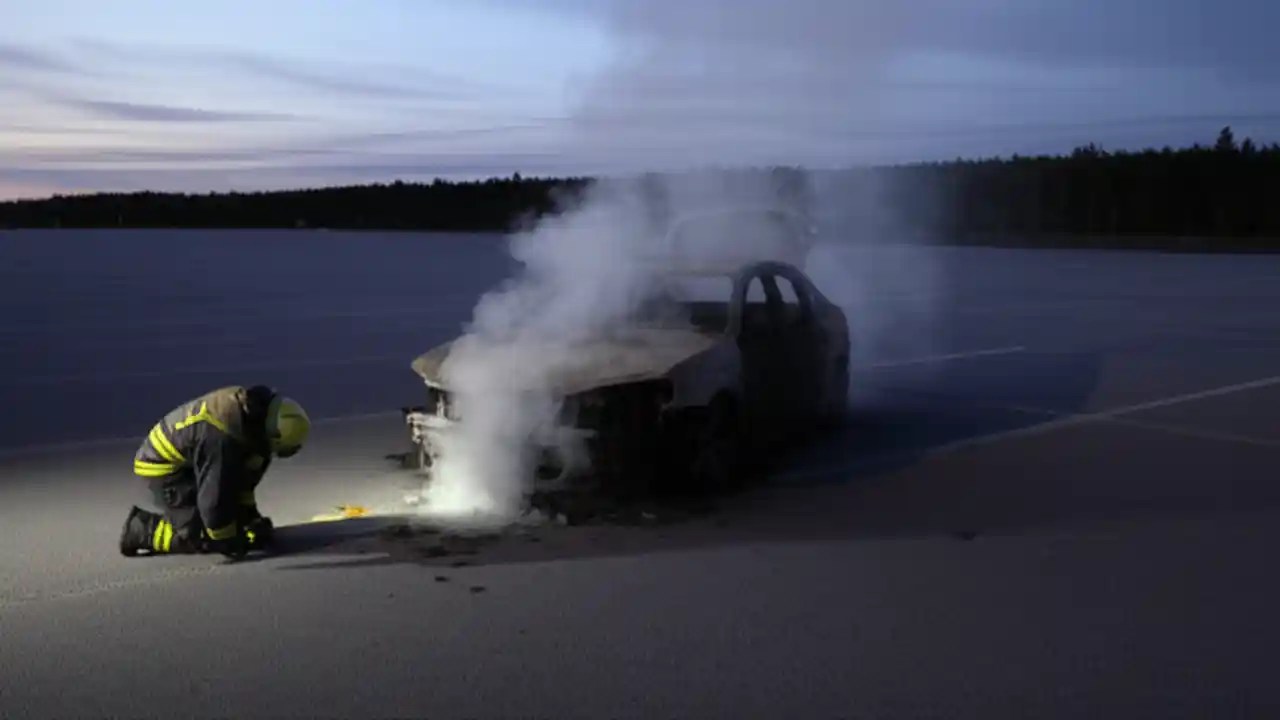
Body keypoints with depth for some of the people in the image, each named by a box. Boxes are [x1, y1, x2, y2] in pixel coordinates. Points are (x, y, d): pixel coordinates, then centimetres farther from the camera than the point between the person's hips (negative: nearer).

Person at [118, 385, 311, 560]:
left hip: (190, 460, 8)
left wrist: (250, 514, 7)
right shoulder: (222, 439, -37)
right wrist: (227, 541, -16)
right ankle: (142, 528, 3)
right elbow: (214, 495, -29)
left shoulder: (255, 411, -11)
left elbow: (246, 473, 4)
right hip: (164, 466, -8)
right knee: (202, 537, -13)